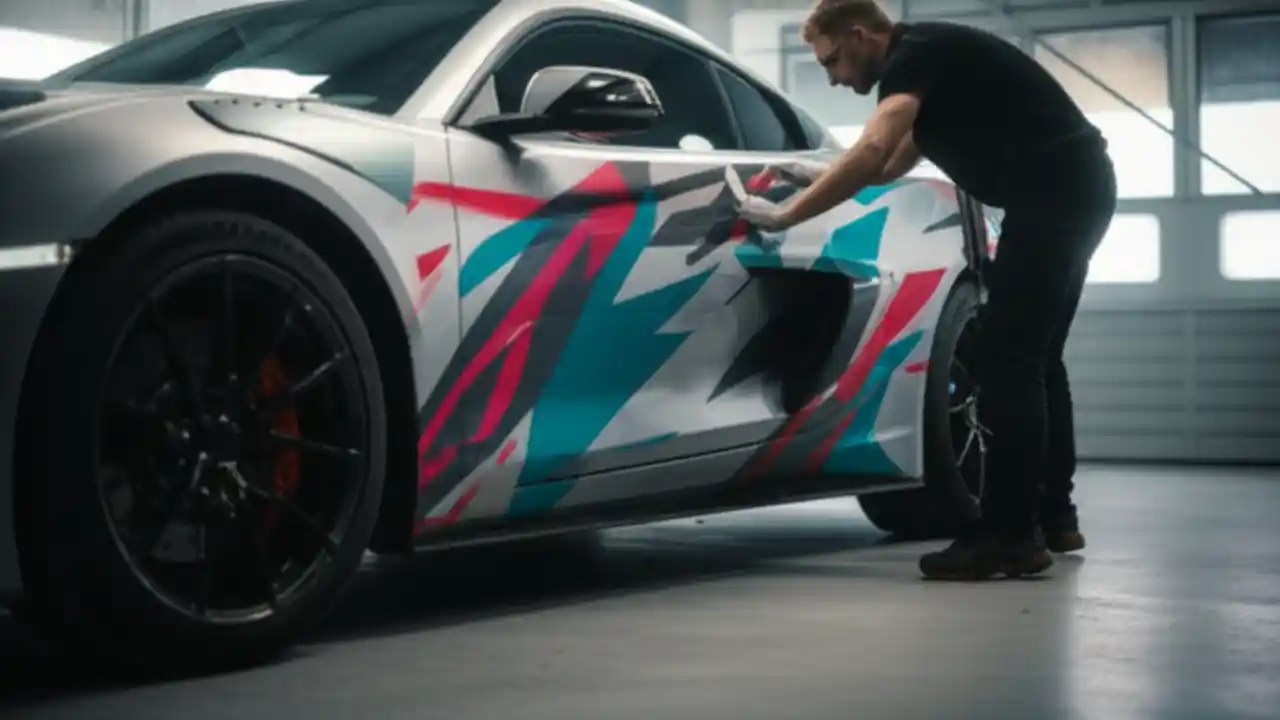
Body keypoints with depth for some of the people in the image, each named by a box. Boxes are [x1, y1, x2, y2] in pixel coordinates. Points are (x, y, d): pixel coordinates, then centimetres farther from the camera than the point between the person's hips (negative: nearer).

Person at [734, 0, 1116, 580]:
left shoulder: (915, 55, -11)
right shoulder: (925, 62, 19)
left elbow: (871, 151, -28)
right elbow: (891, 164, 35)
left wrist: (785, 215, -24)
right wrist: (819, 178, 28)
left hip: (1054, 189, -10)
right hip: (1075, 188, 10)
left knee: (1007, 358, -11)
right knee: (1031, 356, 15)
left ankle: (1012, 533, -11)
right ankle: (1053, 516, 23)